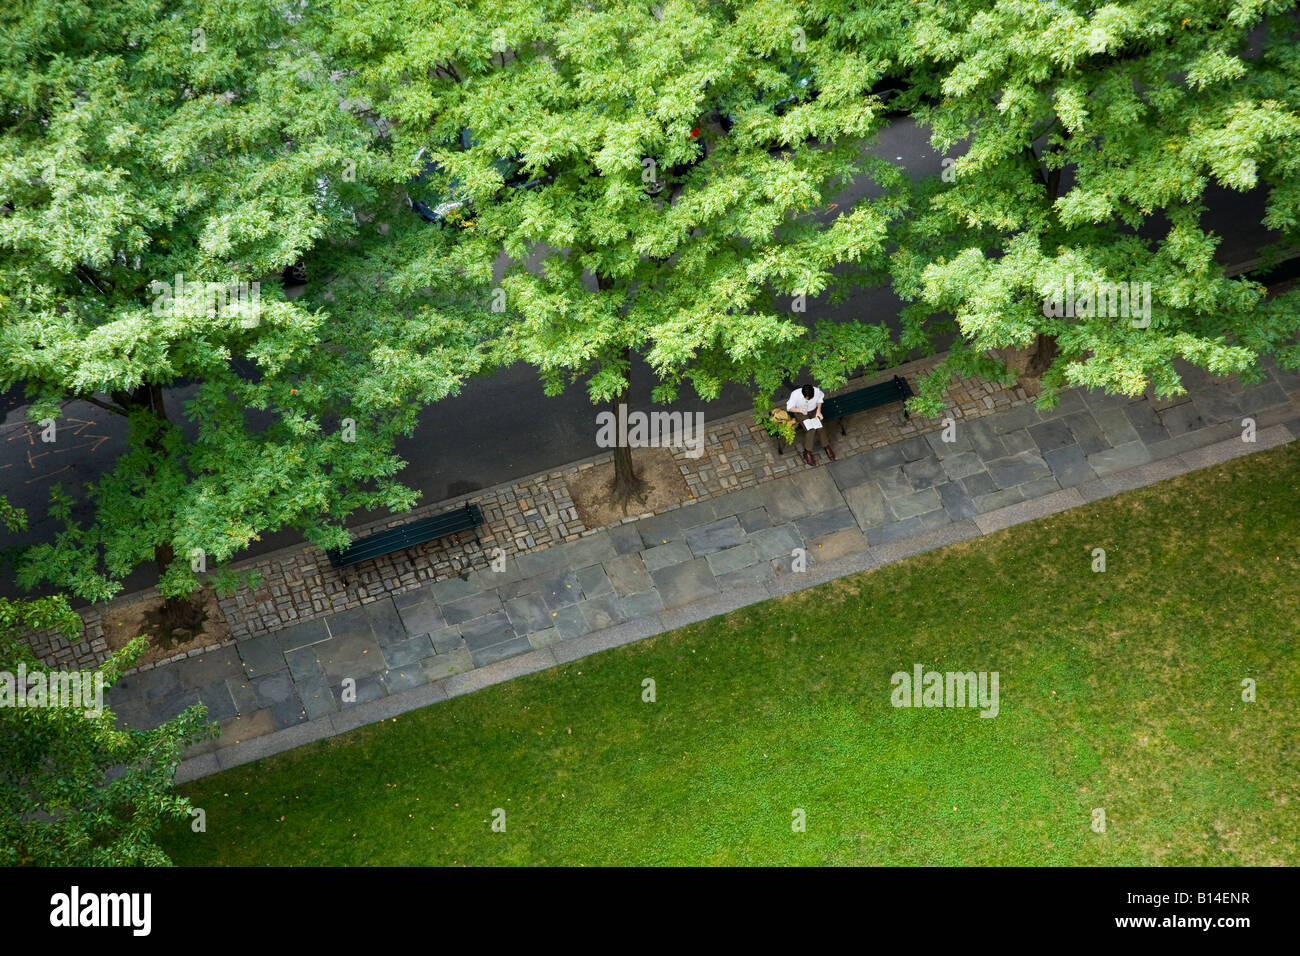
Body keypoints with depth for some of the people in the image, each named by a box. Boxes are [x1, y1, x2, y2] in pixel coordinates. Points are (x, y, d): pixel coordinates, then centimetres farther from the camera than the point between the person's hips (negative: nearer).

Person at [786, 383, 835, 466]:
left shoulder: (817, 391, -23)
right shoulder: (795, 394, -30)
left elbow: (820, 399, 2)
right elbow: (789, 408, -17)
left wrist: (819, 411, -9)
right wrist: (799, 410, -35)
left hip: (813, 411, 3)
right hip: (801, 413, -3)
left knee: (820, 427, -21)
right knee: (811, 429, -25)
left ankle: (826, 446, 3)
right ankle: (807, 452, -10)